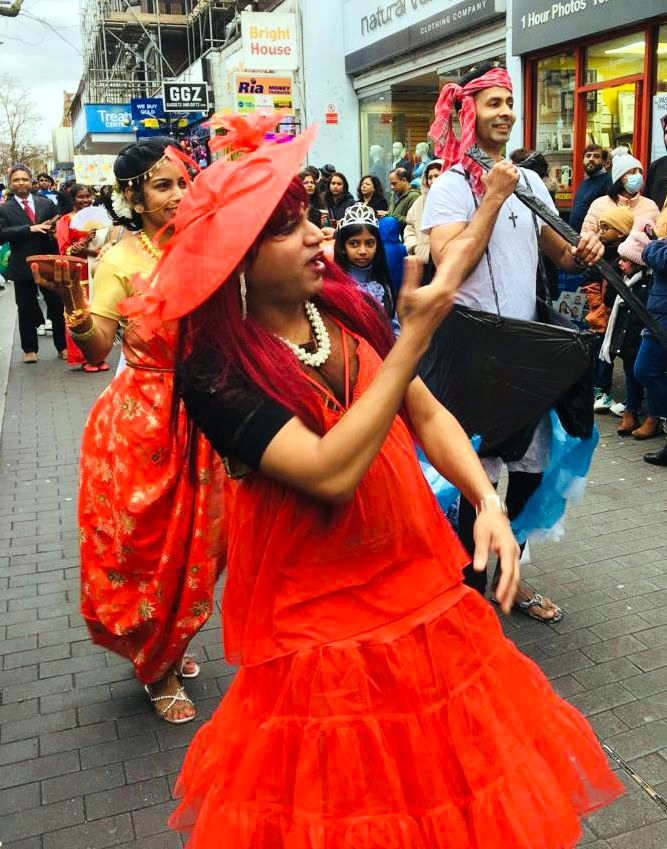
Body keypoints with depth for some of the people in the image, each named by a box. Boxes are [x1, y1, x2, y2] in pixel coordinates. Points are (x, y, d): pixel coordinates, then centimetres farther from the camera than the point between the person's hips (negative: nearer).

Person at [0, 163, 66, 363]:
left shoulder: (46, 204, 7)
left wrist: (55, 230, -14)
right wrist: (30, 229, -21)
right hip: (22, 266, -1)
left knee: (58, 307, 5)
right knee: (26, 310, 7)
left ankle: (62, 346, 19)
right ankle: (29, 349, 21)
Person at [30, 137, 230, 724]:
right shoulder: (121, 260, -9)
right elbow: (97, 350, -16)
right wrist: (72, 299, -34)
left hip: (199, 418, 4)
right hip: (140, 423, -4)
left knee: (191, 543, 16)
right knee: (145, 544, 10)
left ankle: (170, 647, 44)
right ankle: (157, 669, 33)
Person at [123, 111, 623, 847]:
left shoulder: (346, 306, -4)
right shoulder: (214, 372, -20)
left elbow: (425, 413, 4)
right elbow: (331, 473, -31)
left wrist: (487, 497, -11)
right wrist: (414, 337, -28)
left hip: (420, 573, 5)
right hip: (319, 606, -5)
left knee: (452, 758, 19)